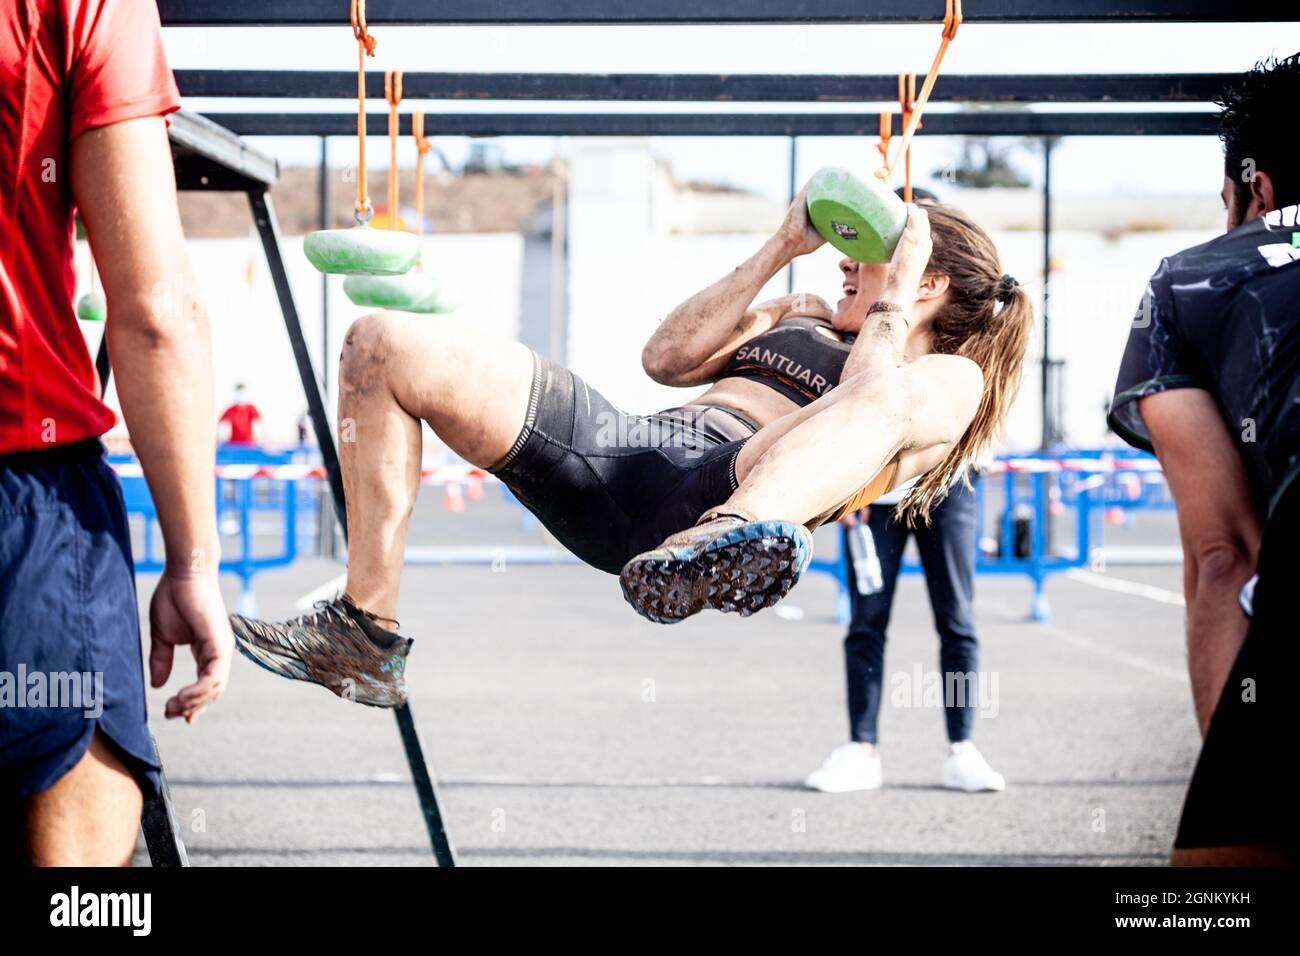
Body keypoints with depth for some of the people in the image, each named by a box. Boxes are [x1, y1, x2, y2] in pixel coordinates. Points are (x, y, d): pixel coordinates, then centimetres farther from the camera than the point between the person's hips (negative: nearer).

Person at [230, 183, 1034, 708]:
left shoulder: (949, 377, 20)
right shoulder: (801, 318, 39)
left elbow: (867, 406, -3)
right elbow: (668, 357, 26)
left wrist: (893, 296, 8)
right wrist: (782, 251, 29)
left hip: (724, 489, -7)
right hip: (628, 451, 7)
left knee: (901, 396, -38)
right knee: (385, 345, -6)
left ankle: (725, 545, -70)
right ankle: (366, 635, -13)